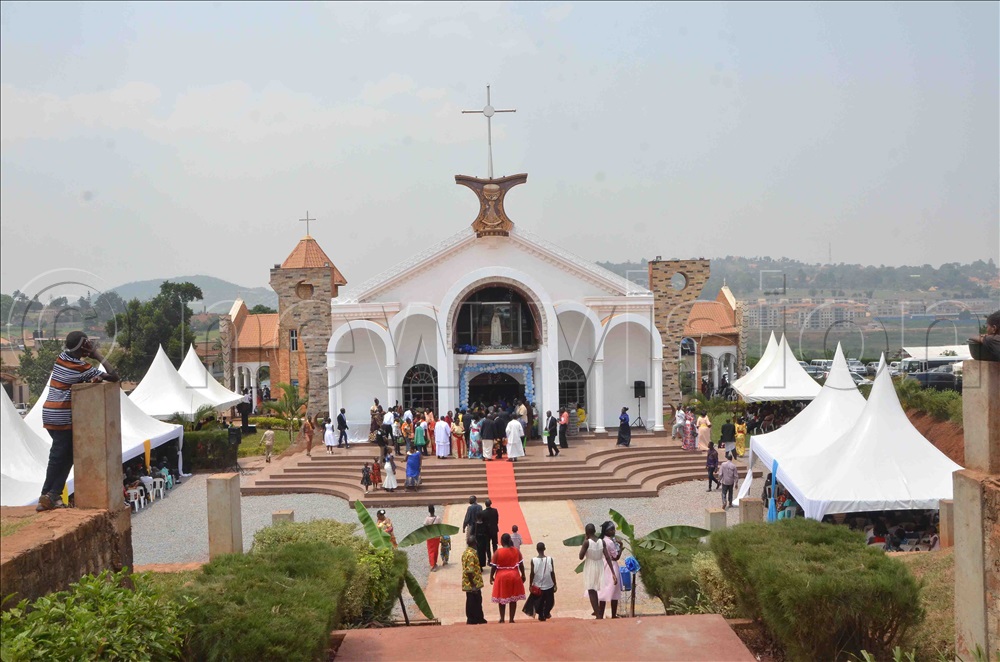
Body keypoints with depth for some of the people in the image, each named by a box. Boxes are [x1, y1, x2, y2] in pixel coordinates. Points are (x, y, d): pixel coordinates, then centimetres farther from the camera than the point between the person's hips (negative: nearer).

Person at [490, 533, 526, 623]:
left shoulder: (498, 552, -11)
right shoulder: (516, 551, -2)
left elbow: (493, 566, -9)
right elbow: (521, 564, 2)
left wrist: (491, 577, 4)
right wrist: (523, 575, 14)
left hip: (501, 576, -2)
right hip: (514, 576, 2)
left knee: (502, 599, 12)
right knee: (513, 599, 9)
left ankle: (502, 619, 15)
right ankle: (511, 619, 11)